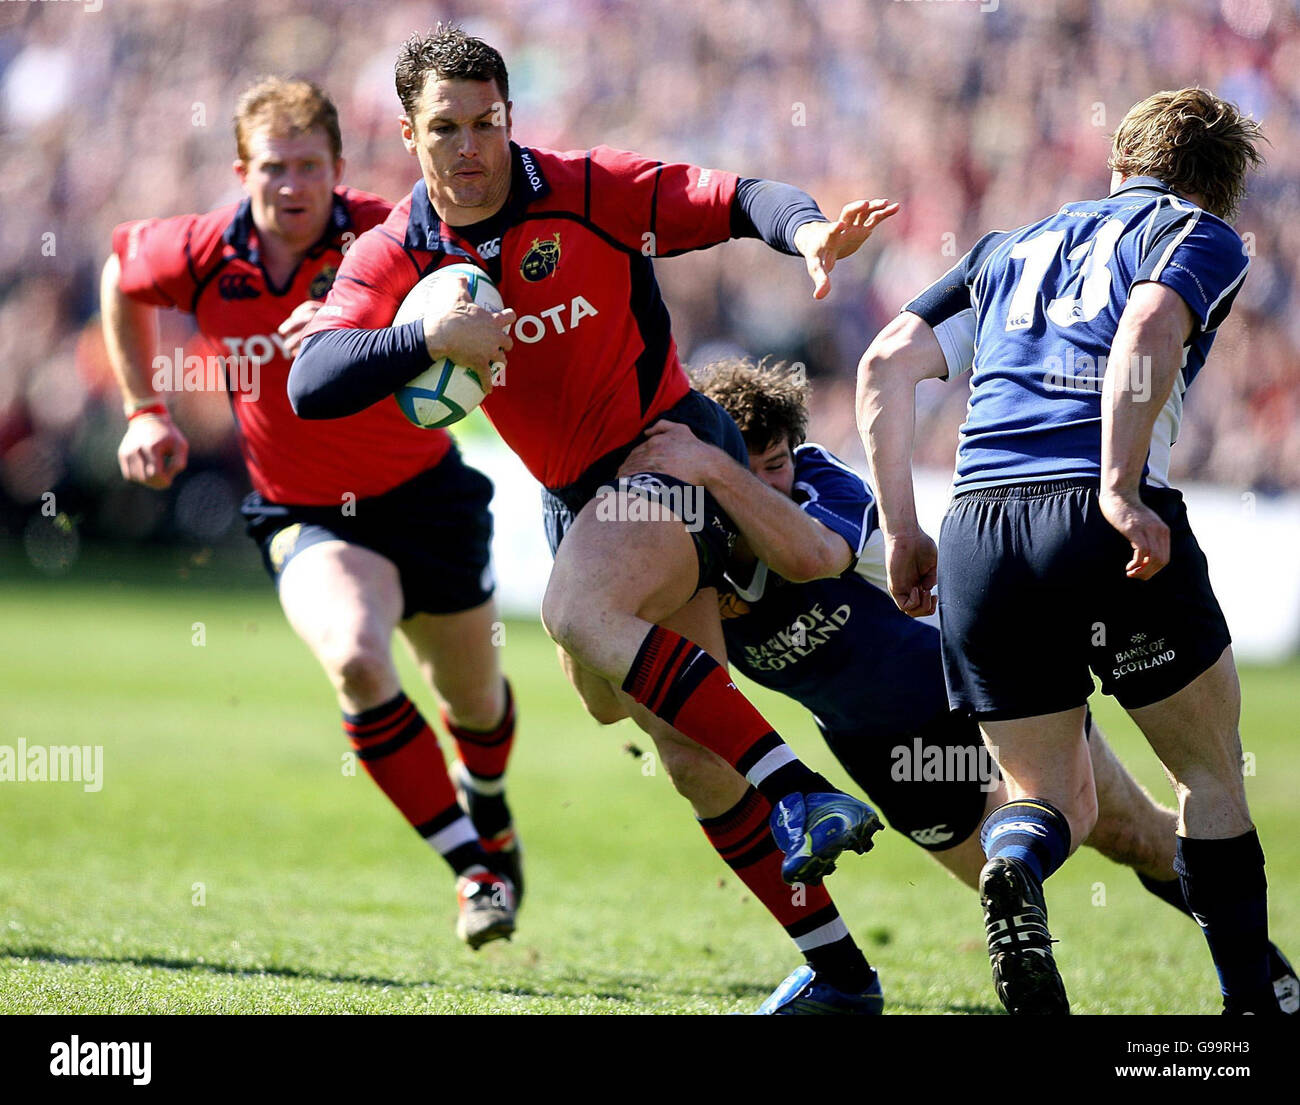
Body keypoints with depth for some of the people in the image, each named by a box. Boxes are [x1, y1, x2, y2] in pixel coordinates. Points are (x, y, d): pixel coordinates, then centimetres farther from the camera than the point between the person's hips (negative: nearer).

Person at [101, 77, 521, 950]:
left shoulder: (382, 237, -20)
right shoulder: (201, 254, -12)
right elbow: (122, 273, 10)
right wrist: (146, 410, 10)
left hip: (422, 492, 0)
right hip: (303, 516, 0)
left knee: (474, 700, 20)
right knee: (356, 657, -32)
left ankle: (490, 818, 57)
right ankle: (472, 867, -20)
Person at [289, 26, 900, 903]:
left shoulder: (588, 190, -11)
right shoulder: (393, 256, -2)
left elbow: (737, 202, -11)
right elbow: (311, 387, -15)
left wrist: (807, 229, -34)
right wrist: (428, 337, -31)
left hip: (672, 450, -7)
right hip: (575, 495, 7)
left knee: (579, 611, -34)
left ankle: (803, 797, -38)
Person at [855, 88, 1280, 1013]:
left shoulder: (1013, 248, 28)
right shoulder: (1202, 235, 13)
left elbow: (886, 364, 18)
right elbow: (1150, 328, -11)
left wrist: (902, 531, 20)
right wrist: (1120, 489, -18)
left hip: (977, 537, 4)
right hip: (1116, 536, -4)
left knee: (1058, 801, 14)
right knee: (1211, 773, 15)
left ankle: (1013, 866, -21)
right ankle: (1250, 1002, 8)